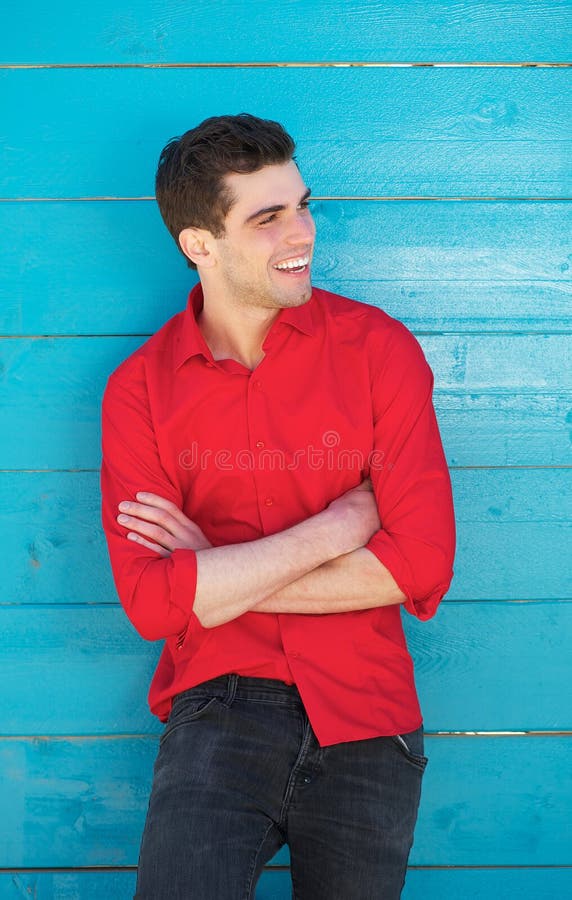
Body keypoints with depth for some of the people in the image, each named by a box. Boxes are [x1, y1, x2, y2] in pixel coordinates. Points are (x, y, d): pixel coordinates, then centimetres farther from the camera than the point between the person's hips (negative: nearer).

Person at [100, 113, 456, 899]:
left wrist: (219, 573, -10)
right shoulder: (139, 390, -1)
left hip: (364, 722, 1)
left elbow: (423, 564, -10)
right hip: (219, 713, 0)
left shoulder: (379, 348, -3)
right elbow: (151, 601, -10)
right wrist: (338, 525, -12)